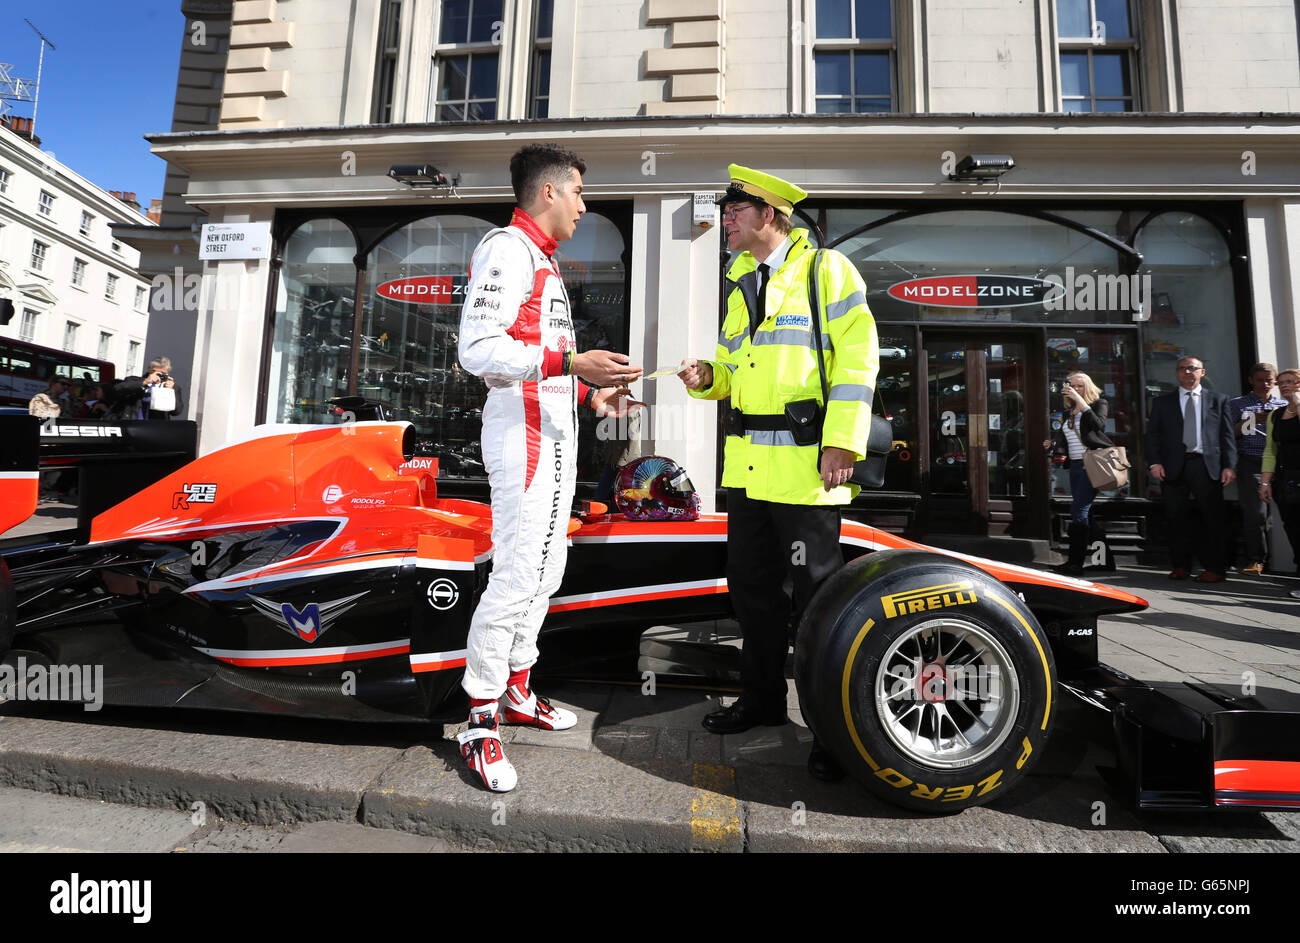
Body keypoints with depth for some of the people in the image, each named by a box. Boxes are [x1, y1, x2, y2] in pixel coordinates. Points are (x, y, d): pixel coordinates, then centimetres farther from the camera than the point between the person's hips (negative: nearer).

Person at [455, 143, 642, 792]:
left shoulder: (543, 260, 24)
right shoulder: (506, 250, -8)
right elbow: (478, 351, -20)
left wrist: (589, 393, 15)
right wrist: (568, 363, -27)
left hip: (554, 432, 10)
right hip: (523, 428, -10)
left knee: (545, 569, 13)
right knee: (517, 575, -10)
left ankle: (516, 692, 27)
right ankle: (480, 723, 4)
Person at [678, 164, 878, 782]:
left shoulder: (827, 270, 0)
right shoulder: (740, 285, 21)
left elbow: (857, 357, -8)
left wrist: (841, 444, -17)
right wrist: (707, 377, 1)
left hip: (805, 462, -7)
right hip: (746, 463, 7)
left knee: (816, 592, -1)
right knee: (751, 585, 13)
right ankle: (762, 700, 31)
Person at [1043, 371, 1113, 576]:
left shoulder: (1099, 404, 1)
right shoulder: (1068, 413, 18)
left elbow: (1099, 425, -21)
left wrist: (1081, 402, -24)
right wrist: (1052, 446, 3)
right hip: (1075, 466, 8)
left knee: (1078, 511, -14)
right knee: (1084, 513, 11)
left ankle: (1075, 563, -13)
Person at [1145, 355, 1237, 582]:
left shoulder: (1218, 400, 13)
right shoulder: (1162, 402, 12)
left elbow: (1227, 435, 8)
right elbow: (1152, 434, 7)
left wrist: (1229, 465, -1)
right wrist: (1155, 462, -6)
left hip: (1206, 465, 0)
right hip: (1173, 467, 1)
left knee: (1213, 518, 0)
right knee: (1175, 518, 3)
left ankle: (1215, 568, 8)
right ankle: (1181, 565, 13)